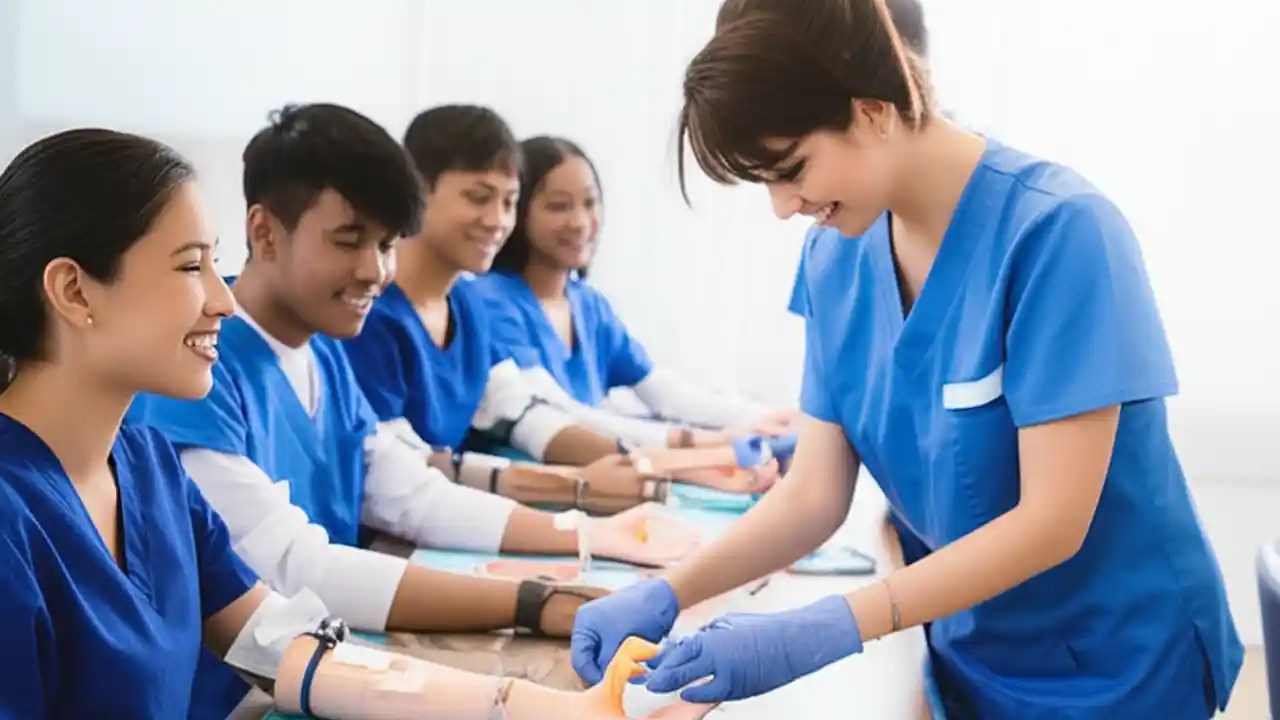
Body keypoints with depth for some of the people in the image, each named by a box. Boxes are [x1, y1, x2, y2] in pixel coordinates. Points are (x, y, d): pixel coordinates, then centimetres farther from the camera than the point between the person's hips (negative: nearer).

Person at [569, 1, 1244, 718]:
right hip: (972, 654, 5)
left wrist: (826, 630, -31)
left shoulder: (1058, 230, -24)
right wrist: (664, 596, -18)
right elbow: (814, 494, -3)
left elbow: (1051, 521, -26)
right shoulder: (836, 258, -6)